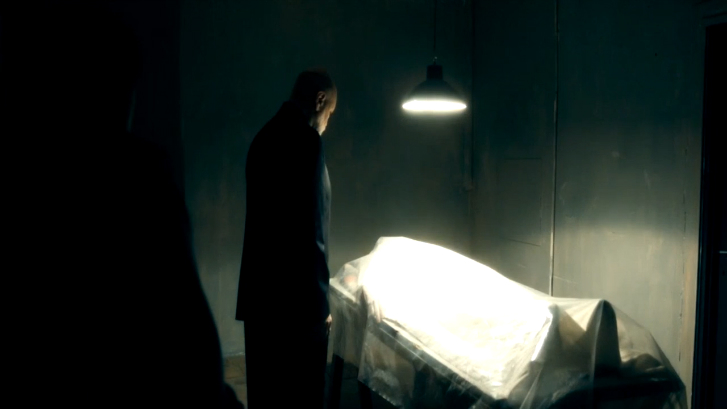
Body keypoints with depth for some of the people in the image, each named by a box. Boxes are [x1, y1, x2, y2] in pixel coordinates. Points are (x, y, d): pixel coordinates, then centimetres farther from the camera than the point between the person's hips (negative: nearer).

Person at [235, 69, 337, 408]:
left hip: (259, 290, 9)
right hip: (293, 295, -9)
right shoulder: (305, 140, -15)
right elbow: (309, 230, -20)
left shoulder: (265, 136, 12)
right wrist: (320, 301, -12)